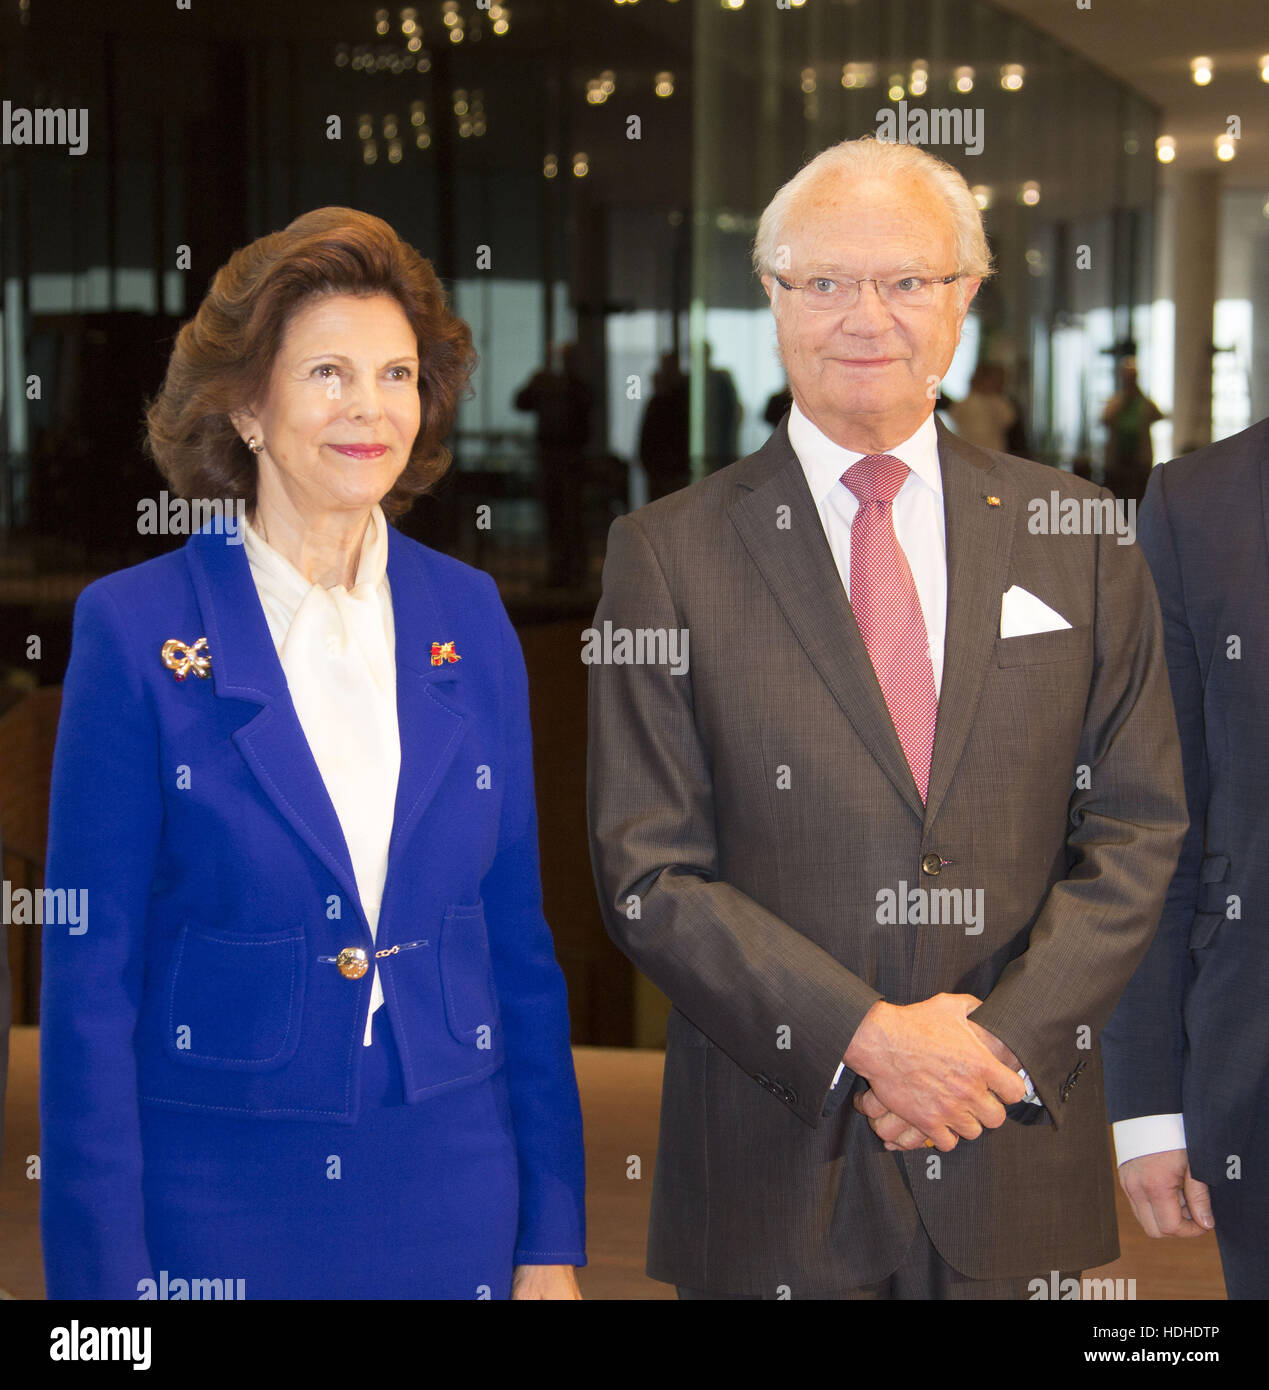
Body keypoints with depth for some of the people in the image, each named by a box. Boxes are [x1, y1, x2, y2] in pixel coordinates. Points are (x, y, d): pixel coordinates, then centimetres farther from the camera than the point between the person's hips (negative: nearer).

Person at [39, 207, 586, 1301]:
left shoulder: (470, 616, 4)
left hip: (451, 1191, 3)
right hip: (215, 1207, -3)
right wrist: (109, 1271, -9)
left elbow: (520, 940, 7)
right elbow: (90, 976, -6)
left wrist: (553, 1241, 5)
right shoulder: (135, 627, -7)